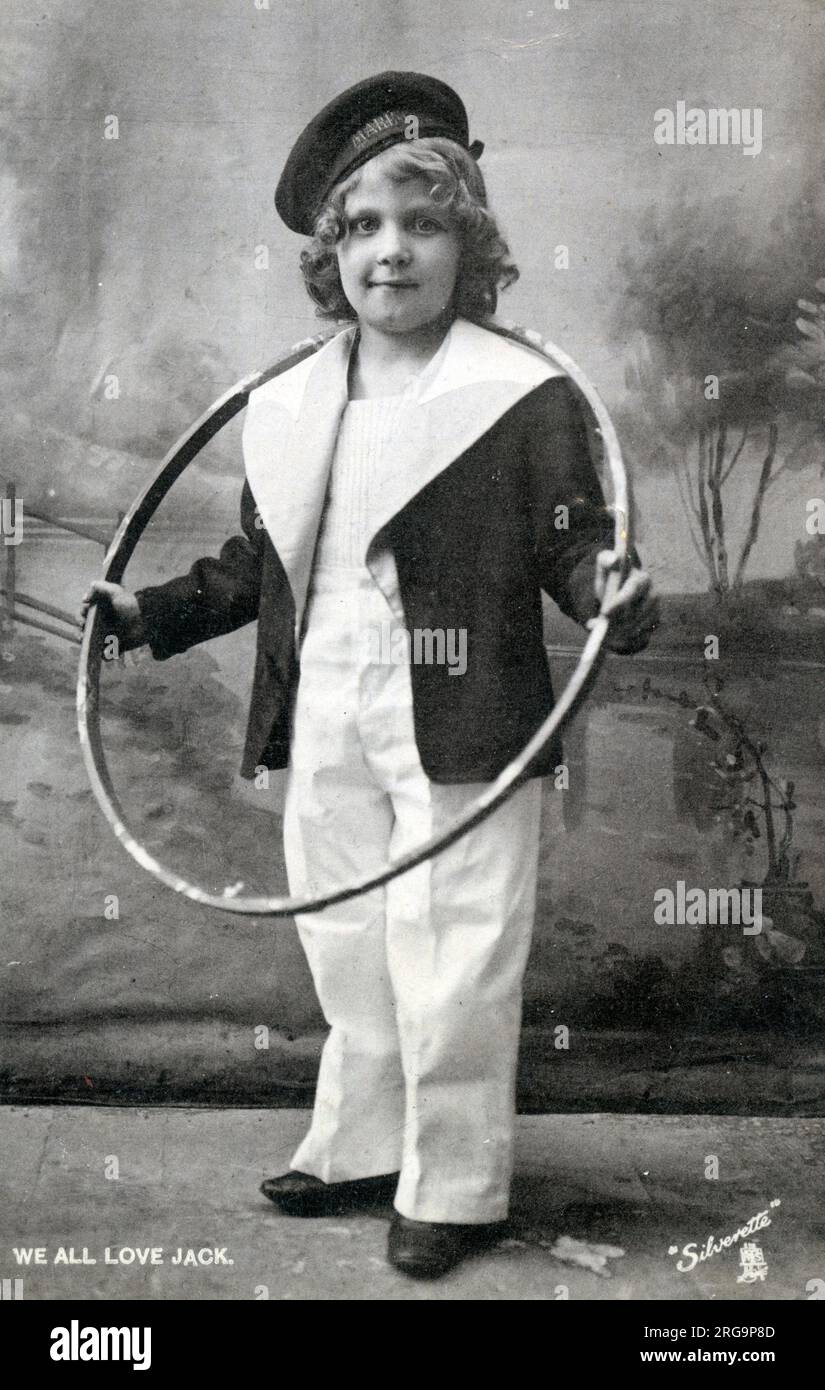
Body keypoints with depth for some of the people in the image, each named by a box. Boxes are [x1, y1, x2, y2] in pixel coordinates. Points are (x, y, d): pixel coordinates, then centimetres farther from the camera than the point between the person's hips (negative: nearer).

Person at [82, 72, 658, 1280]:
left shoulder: (522, 396, -7)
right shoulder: (285, 406, 10)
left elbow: (575, 546, -7)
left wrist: (617, 597, -28)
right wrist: (152, 611, 16)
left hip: (457, 732, -6)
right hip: (326, 727, 6)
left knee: (449, 971, 3)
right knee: (347, 953, 18)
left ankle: (455, 1192, 23)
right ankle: (361, 1150, 38)